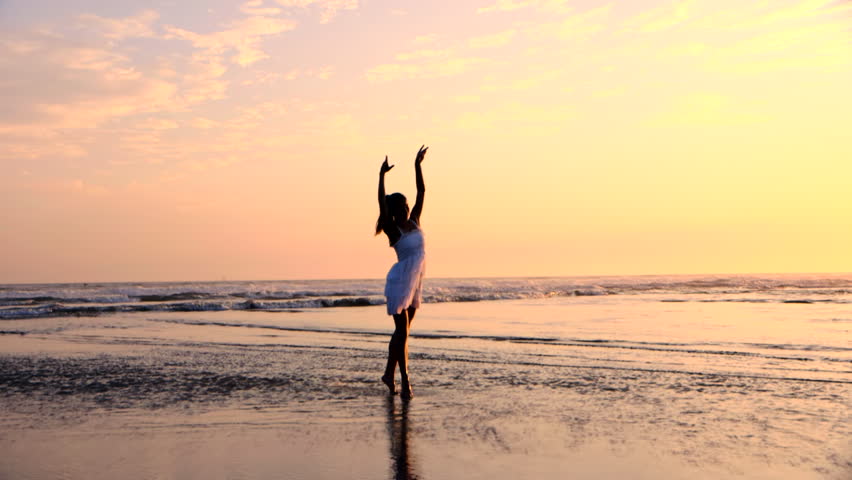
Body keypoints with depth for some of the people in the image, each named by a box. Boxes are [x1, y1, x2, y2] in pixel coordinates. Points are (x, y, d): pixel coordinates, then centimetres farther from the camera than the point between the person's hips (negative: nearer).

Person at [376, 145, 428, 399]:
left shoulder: (414, 222, 6)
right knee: (402, 331, -5)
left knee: (403, 330, 13)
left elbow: (422, 192, 5)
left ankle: (389, 373, 23)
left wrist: (417, 165, 2)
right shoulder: (392, 229, -10)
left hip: (415, 282, 7)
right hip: (400, 281, -7)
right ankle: (404, 379, -1)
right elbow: (382, 203, -24)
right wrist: (382, 176, -30)